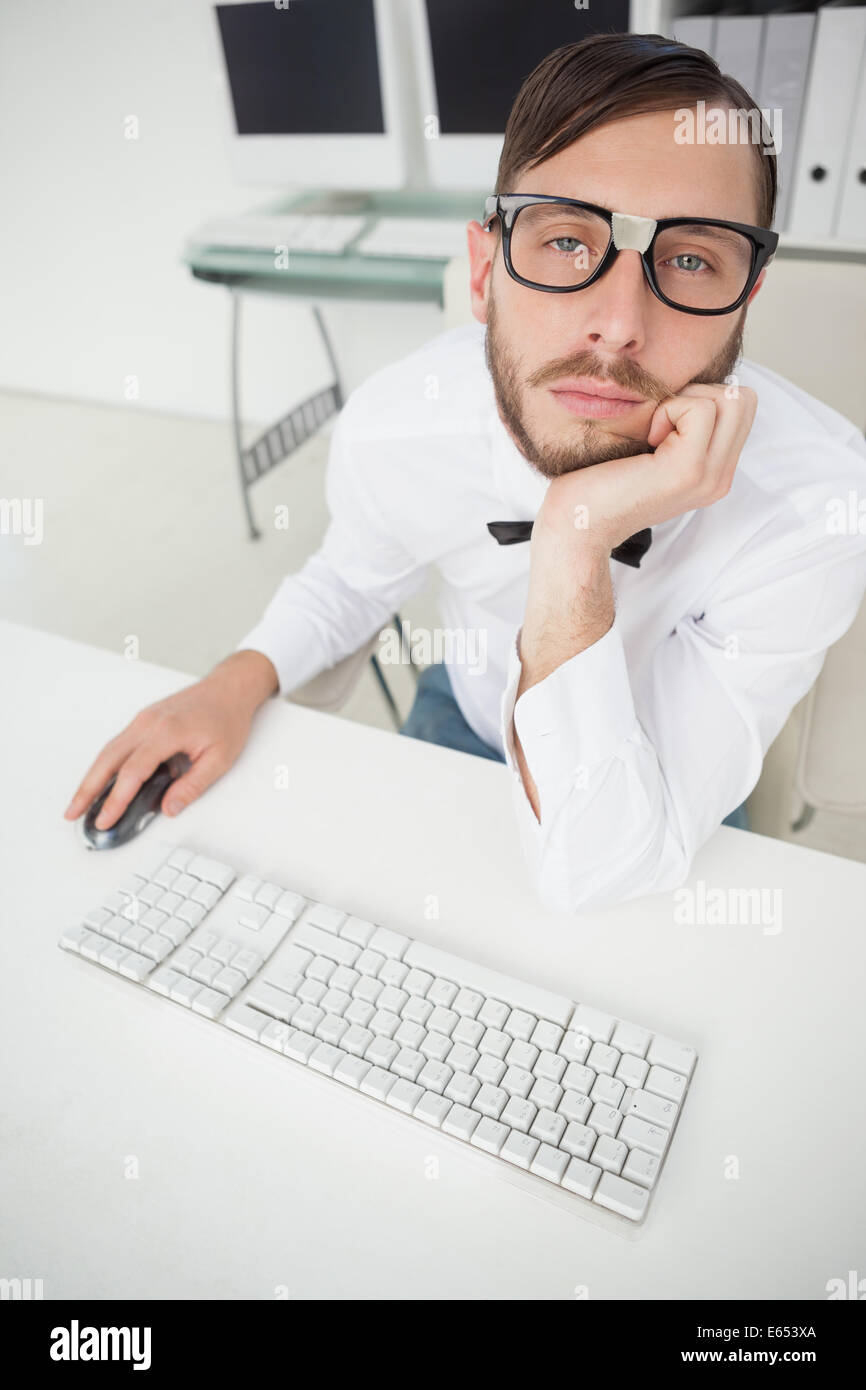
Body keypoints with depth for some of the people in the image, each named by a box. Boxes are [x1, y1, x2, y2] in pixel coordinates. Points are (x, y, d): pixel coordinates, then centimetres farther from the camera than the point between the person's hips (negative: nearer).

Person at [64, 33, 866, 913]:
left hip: (671, 775, 1)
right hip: (466, 712, 1)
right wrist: (241, 681, -17)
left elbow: (594, 875, -36)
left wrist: (575, 553, -48)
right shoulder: (389, 427, -26)